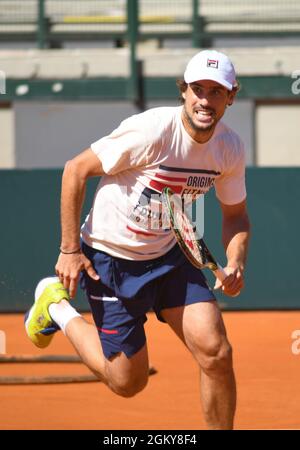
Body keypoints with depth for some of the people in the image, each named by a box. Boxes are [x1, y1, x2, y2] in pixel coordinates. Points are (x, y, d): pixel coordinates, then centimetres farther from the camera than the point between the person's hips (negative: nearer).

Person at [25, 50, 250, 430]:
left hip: (167, 255, 5)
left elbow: (235, 213, 9)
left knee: (215, 352, -14)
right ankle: (56, 305, 26)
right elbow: (76, 170, -16)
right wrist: (69, 251, -15)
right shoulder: (151, 131, -26)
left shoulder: (230, 148, -7)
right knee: (129, 382, 3)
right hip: (109, 258, -5)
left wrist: (235, 263, -12)